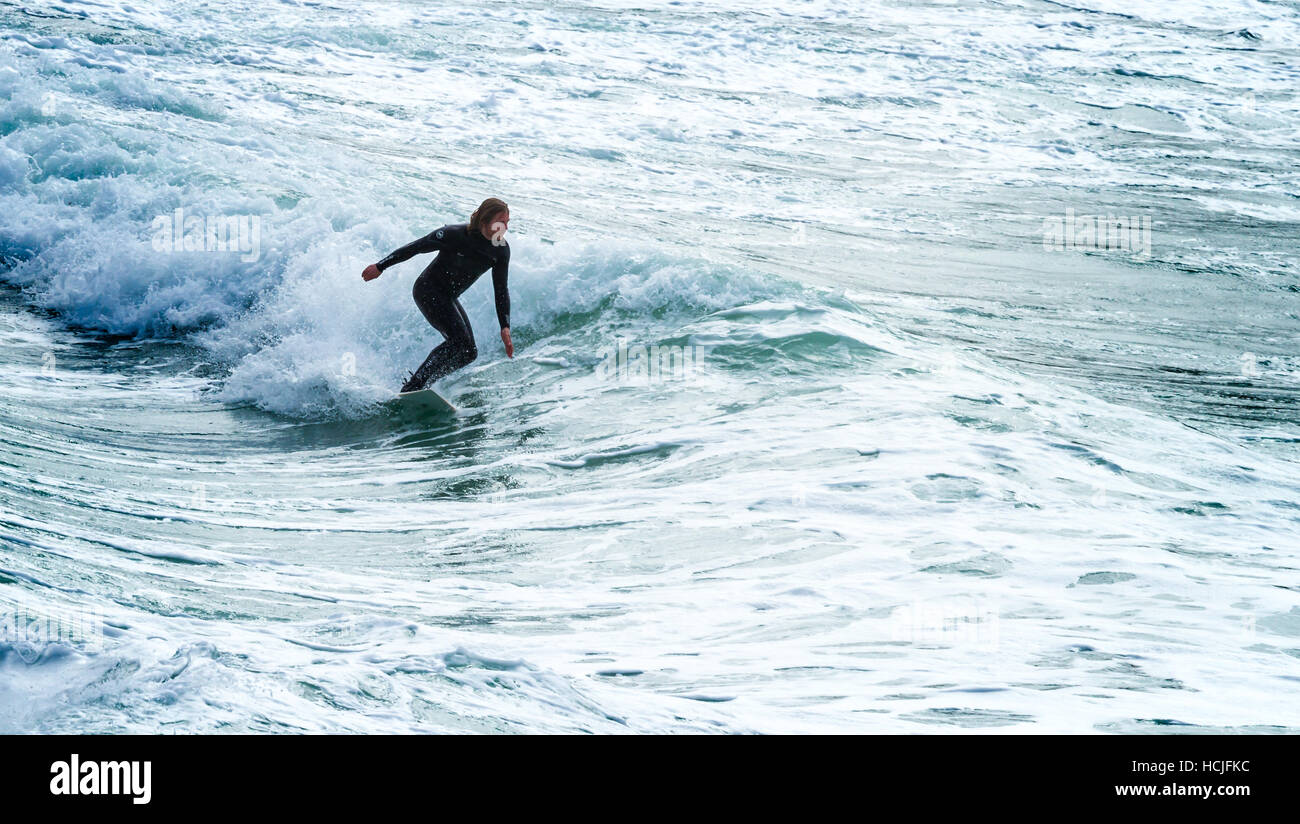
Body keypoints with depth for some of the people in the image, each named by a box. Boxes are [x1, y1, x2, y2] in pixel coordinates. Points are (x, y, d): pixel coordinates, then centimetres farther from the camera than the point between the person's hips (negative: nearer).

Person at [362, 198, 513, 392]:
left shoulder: (502, 250, -6)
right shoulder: (455, 234, -24)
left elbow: (501, 290, 1)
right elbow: (416, 247, -14)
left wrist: (505, 327, -8)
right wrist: (380, 267, -8)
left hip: (449, 297, 8)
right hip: (428, 290, -8)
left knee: (469, 353, 0)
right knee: (459, 340, -25)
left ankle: (419, 385, 7)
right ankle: (412, 387, -25)